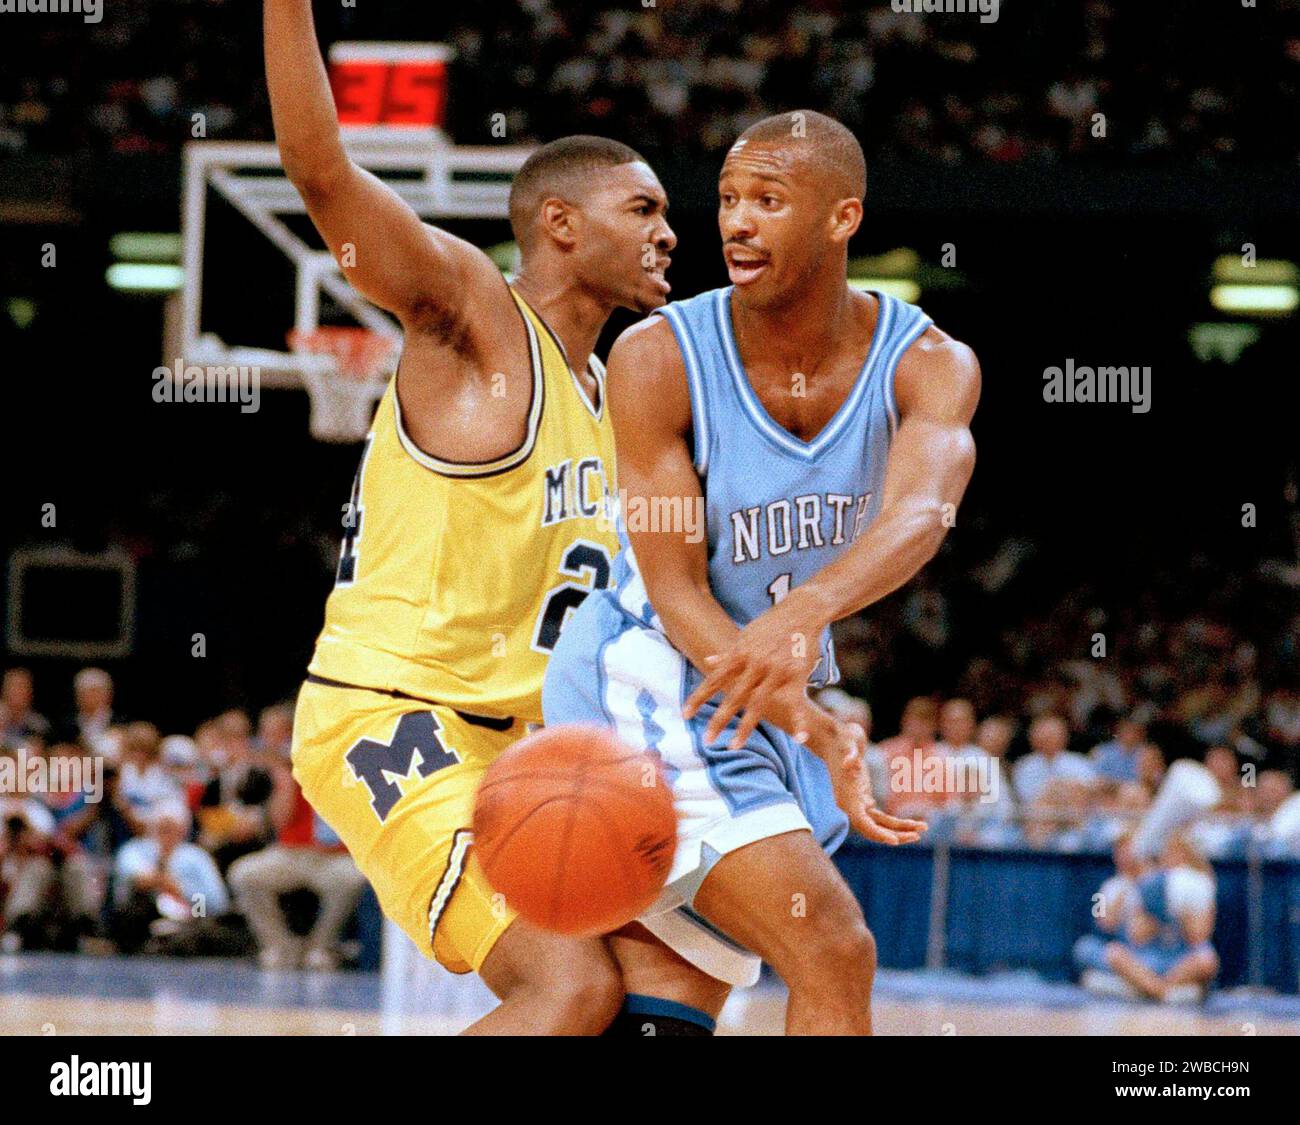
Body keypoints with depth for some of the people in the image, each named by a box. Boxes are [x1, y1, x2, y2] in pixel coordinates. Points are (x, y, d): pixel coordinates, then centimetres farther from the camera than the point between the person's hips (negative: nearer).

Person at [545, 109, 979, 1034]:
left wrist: (803, 614, -53)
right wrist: (819, 735, -32)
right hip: (649, 688, -5)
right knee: (835, 954, -20)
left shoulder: (929, 365, -9)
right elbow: (677, 595, -19)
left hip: (774, 706, 5)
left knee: (674, 1011, 10)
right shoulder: (660, 357, -16)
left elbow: (920, 515, -31)